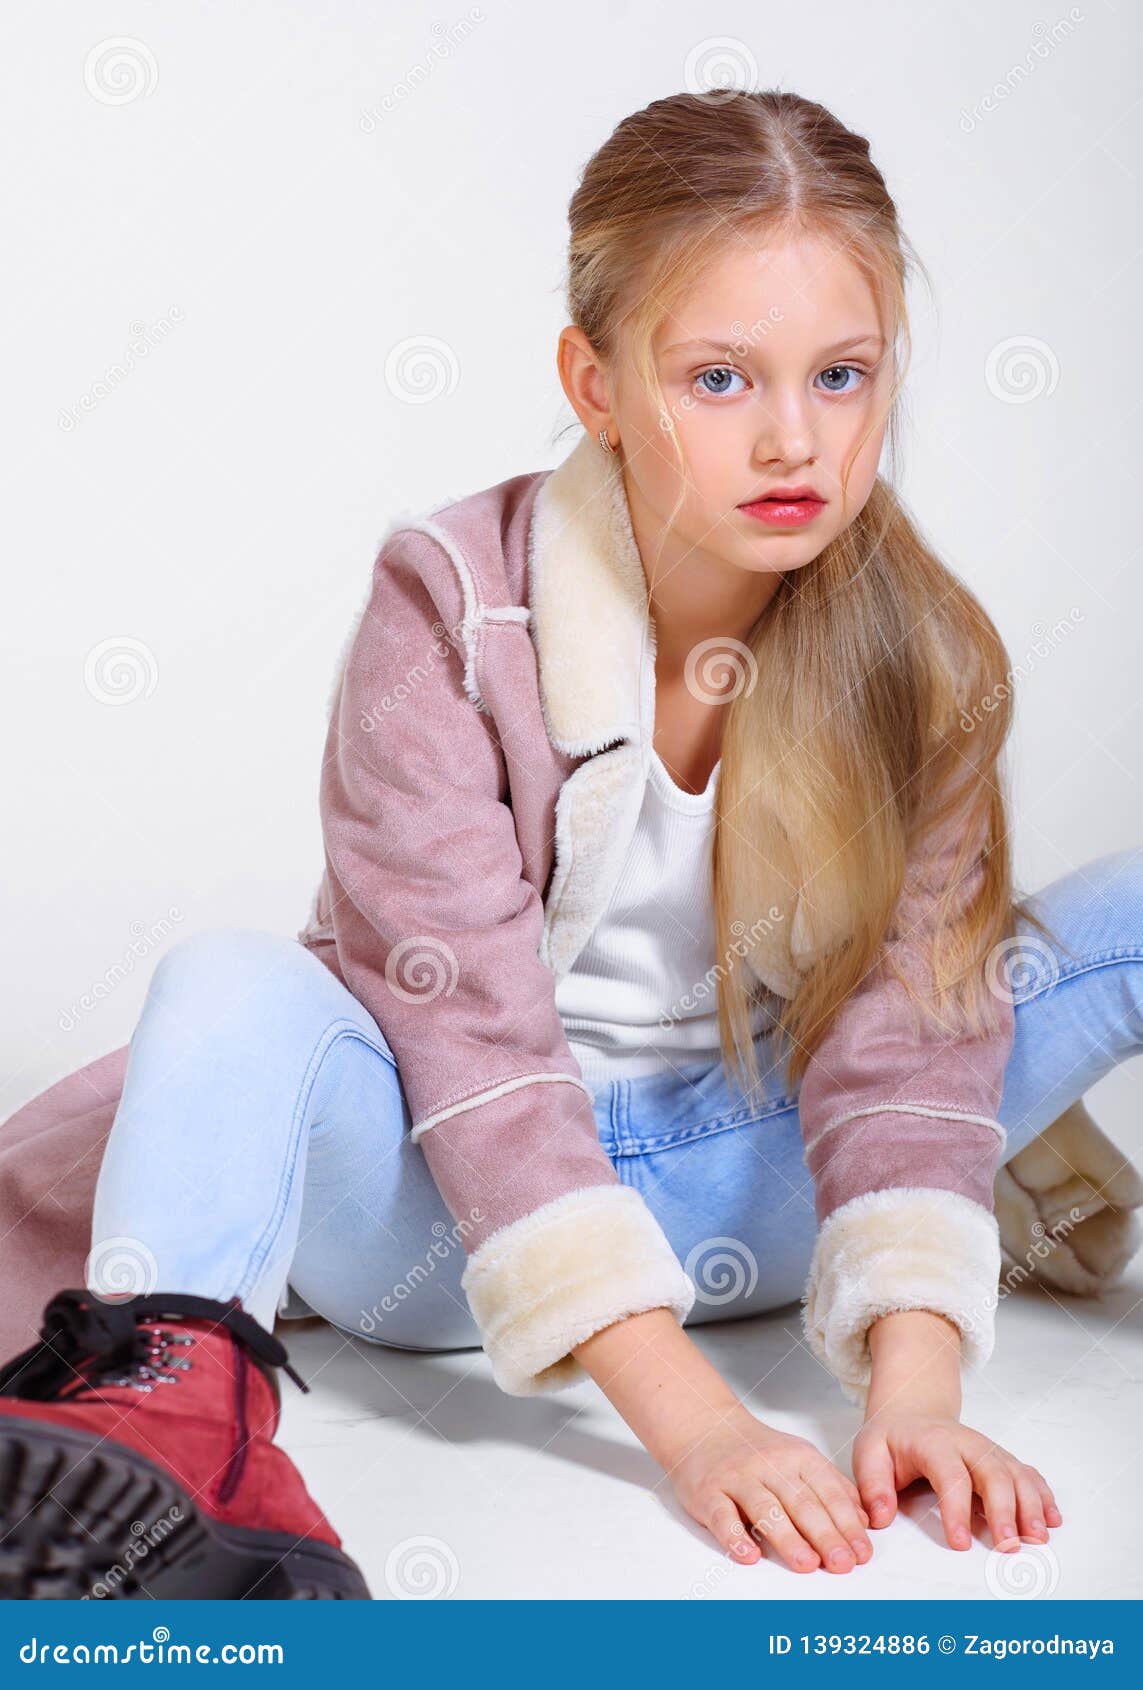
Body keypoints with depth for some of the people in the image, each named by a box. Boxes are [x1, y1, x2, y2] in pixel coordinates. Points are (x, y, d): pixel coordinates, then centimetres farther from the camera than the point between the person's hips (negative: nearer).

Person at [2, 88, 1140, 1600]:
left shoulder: (918, 653, -9)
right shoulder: (451, 606, -18)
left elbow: (907, 1015, -15)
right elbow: (474, 1025, -26)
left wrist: (913, 1384, -30)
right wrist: (689, 1414, -35)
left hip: (738, 1188, 3)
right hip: (453, 1215, -2)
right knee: (230, 985, -34)